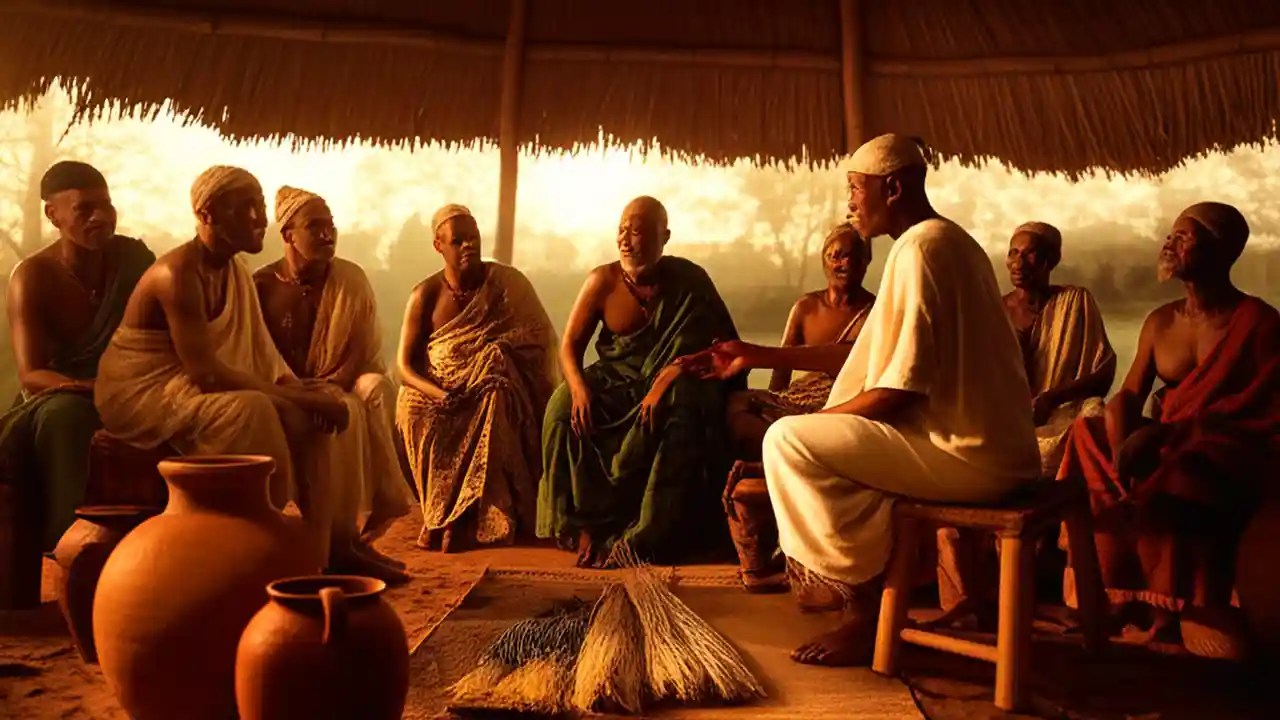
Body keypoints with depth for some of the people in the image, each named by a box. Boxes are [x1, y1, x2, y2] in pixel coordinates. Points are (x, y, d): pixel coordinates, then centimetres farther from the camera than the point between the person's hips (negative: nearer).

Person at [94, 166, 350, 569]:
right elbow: (206, 373, -29)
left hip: (189, 386, 8)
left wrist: (305, 396, -16)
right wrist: (300, 397, -27)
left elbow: (261, 354, 3)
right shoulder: (179, 274, -24)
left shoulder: (236, 270, 3)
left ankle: (318, 554, -8)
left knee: (303, 419, -10)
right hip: (140, 393, -8)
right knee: (251, 411, -33)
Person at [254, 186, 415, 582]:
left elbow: (365, 346, -3)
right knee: (342, 412, -34)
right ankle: (341, 539, -32)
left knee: (378, 389, -32)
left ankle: (379, 510, -31)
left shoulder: (351, 278, 2)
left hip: (343, 383, 3)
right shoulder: (263, 286, -4)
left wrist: (335, 382, -22)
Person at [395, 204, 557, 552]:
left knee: (500, 395, -35)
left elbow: (536, 346, 0)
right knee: (413, 409, -31)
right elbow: (405, 365, -3)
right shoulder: (426, 295, 0)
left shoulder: (509, 284, 0)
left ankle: (464, 516, -26)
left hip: (494, 390, -1)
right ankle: (441, 511, -18)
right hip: (441, 390, 1)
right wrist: (441, 394, -22)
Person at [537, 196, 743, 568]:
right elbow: (569, 345, 0)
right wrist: (578, 385, -23)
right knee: (563, 407, -25)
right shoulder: (602, 281, -2)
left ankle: (641, 538, -29)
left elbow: (722, 343, -14)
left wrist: (670, 376, -30)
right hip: (617, 382, 2)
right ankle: (586, 524, -18)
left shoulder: (689, 280, -7)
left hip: (673, 384, -2)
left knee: (687, 409, -35)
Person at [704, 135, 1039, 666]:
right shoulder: (946, 239, 18)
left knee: (788, 440, -12)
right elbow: (872, 358, 18)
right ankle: (869, 591, 19)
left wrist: (819, 419, -6)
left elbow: (900, 388, -21)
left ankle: (865, 612, -2)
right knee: (831, 433, 24)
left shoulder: (919, 248, -15)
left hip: (969, 453, -11)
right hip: (991, 444, 11)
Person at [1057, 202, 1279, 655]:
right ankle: (1123, 591, -14)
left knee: (1160, 489, -36)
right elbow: (1127, 397, 5)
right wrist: (1122, 452, -18)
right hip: (1166, 447, 7)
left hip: (1231, 456, -7)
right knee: (1087, 440, -17)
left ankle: (1172, 608, -16)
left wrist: (1165, 431, -25)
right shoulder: (1160, 322, 11)